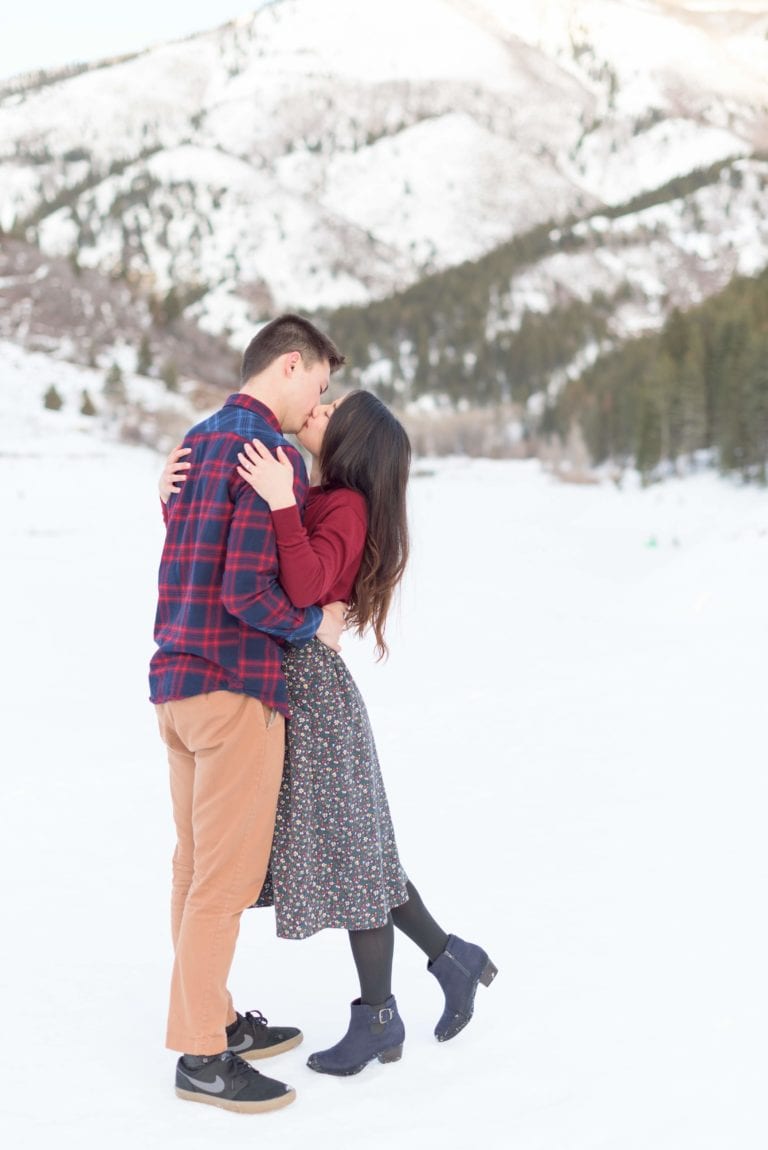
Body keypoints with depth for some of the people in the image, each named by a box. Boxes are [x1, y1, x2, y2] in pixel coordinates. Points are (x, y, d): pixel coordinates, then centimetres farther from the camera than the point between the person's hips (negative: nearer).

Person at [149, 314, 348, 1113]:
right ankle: (200, 1055, 7)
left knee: (196, 864, 15)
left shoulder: (194, 442, 14)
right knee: (226, 874, -1)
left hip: (175, 681, 9)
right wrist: (315, 626, -6)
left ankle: (212, 1018, 28)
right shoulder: (273, 455, -14)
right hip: (237, 687, -9)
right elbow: (245, 591, -21)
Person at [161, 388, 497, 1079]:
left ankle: (378, 1020, 14)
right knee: (349, 846, 15)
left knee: (346, 849, 1)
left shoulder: (347, 506, -11)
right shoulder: (313, 502, 13)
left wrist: (281, 503, -34)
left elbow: (306, 586, -28)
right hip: (284, 682, 9)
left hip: (313, 686, -9)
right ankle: (452, 957, 27)